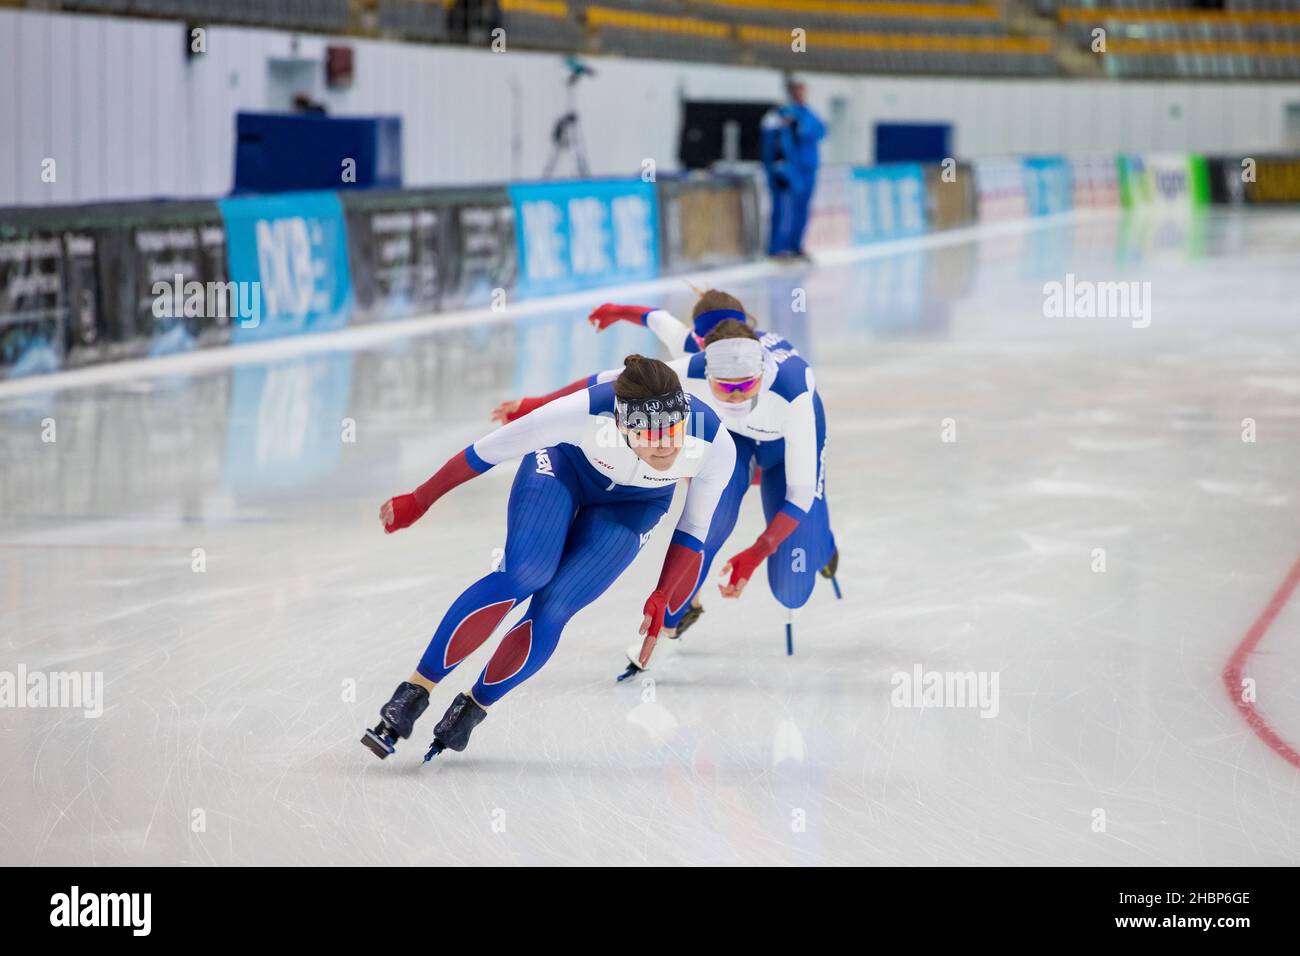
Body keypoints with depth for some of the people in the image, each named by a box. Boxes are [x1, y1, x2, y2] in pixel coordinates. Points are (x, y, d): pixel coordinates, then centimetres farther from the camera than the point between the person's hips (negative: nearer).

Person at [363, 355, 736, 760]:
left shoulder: (716, 445, -35)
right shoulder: (586, 412, -40)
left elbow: (694, 529, -13)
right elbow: (487, 451, -24)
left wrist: (663, 600, -19)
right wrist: (417, 502, -14)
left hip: (633, 503, 2)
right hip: (564, 464, -2)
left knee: (552, 612, -14)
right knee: (522, 575, -26)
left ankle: (474, 707, 9)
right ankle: (413, 694, -19)